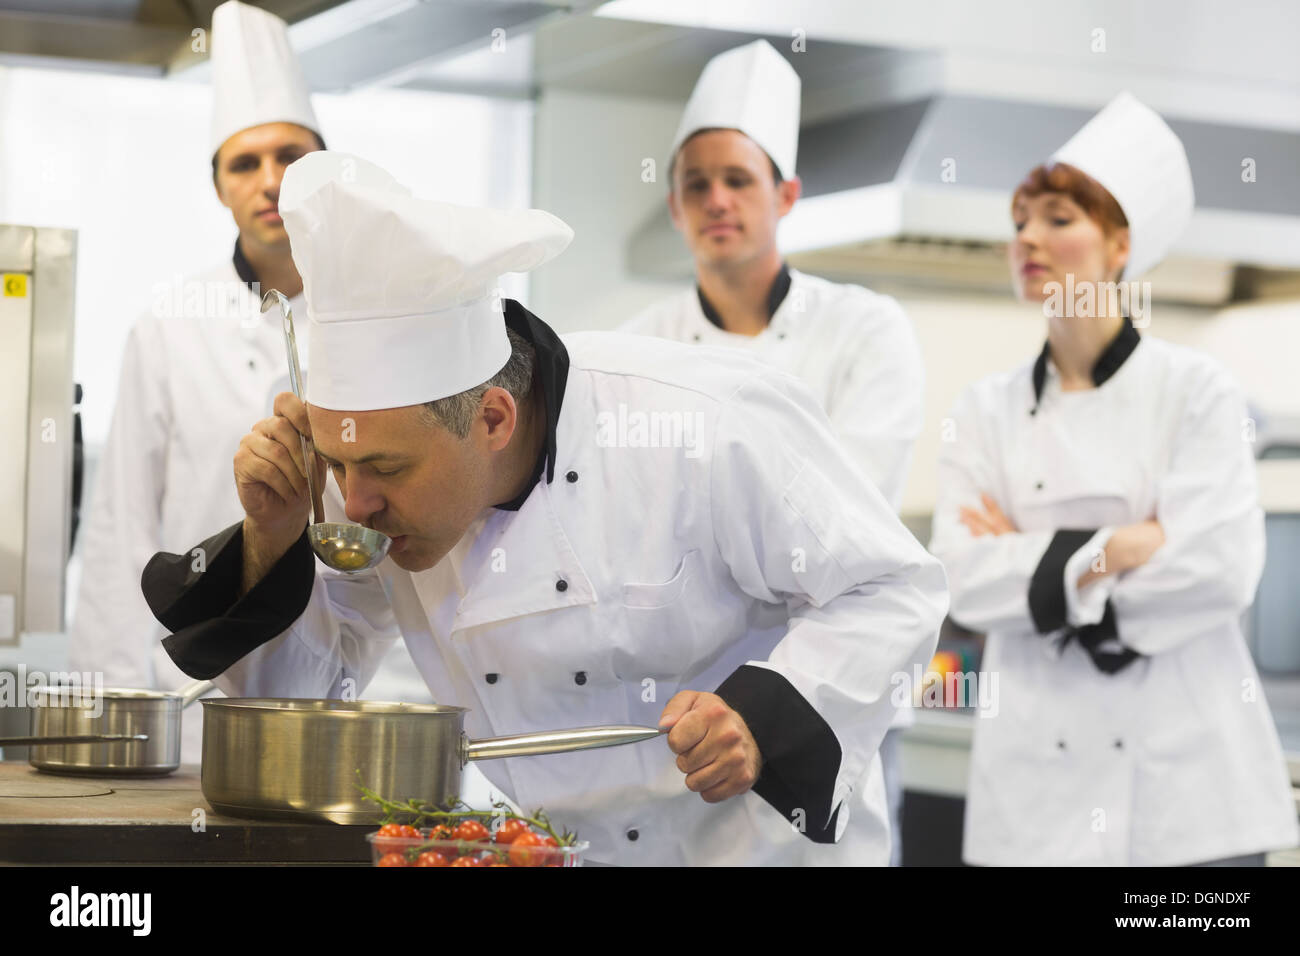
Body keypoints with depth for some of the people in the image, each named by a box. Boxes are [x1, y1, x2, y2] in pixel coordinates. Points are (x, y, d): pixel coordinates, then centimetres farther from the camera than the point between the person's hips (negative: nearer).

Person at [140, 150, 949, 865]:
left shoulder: (707, 430, -25)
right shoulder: (392, 442, -7)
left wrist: (766, 718, -29)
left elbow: (895, 590, -14)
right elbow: (299, 691, 3)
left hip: (757, 843, -4)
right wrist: (273, 540, -15)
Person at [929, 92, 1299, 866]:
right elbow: (964, 580, -3)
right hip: (1037, 777, 2)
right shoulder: (988, 410, 8)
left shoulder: (1196, 391, -1)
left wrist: (1035, 563, -7)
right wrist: (1119, 549, -12)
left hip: (1186, 776, -2)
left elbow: (1221, 568, -12)